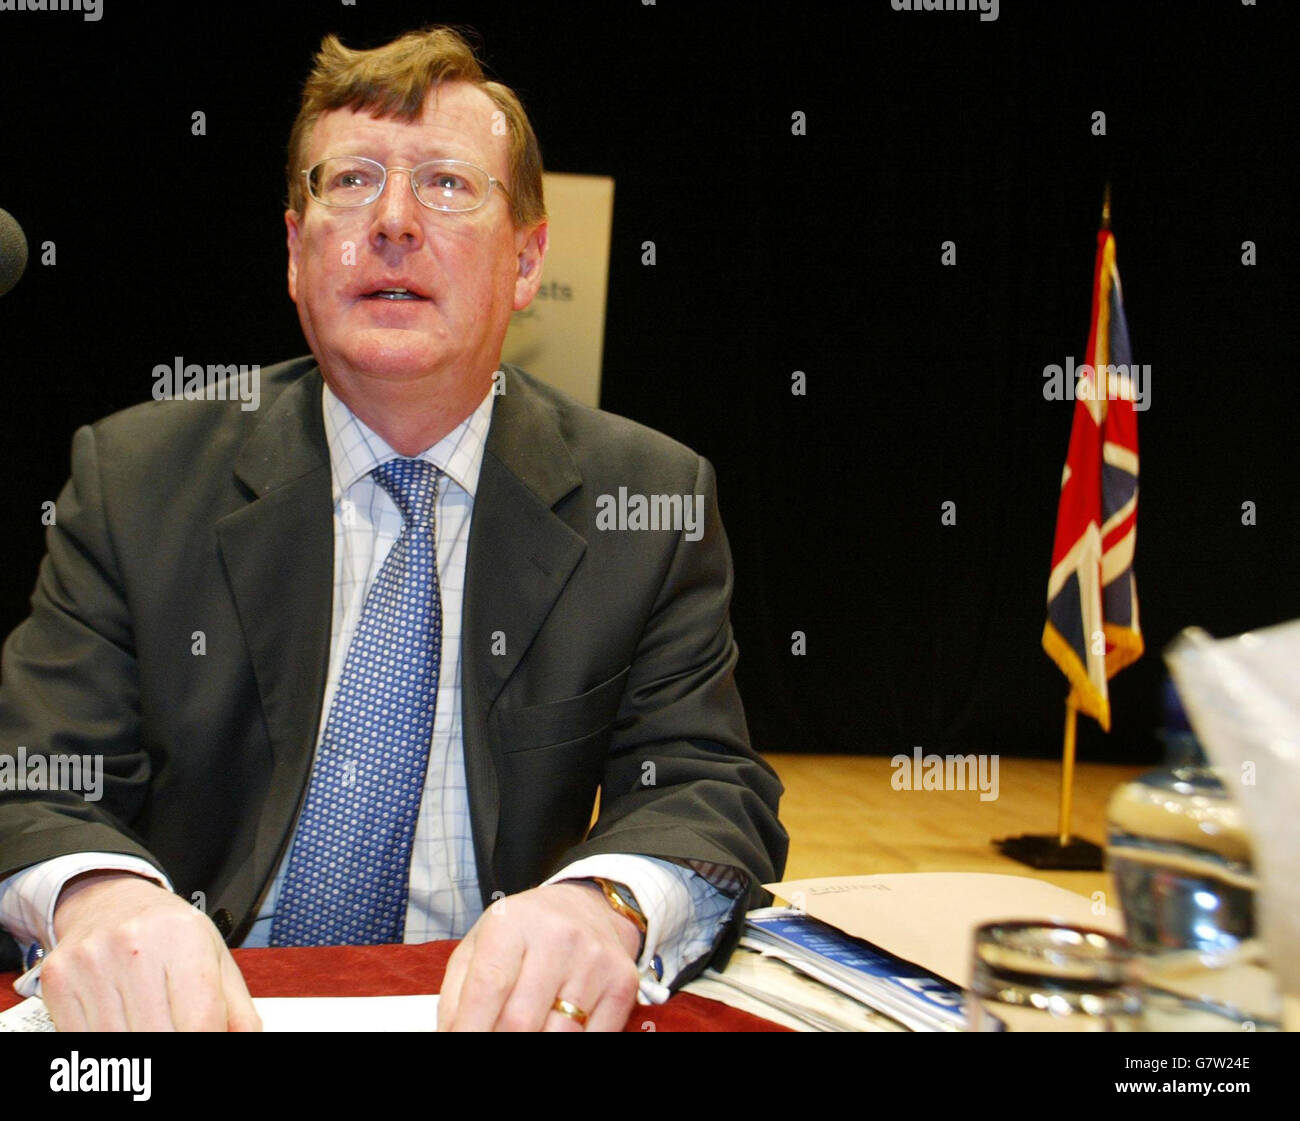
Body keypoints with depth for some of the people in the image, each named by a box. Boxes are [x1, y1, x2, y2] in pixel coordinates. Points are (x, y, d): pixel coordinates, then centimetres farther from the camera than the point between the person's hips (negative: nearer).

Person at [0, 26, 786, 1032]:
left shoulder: (658, 501, 1)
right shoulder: (133, 478, 1)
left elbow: (707, 790, -4)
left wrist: (602, 906, -28)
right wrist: (97, 895, -28)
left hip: (490, 1000, 0)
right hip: (208, 1006, 1)